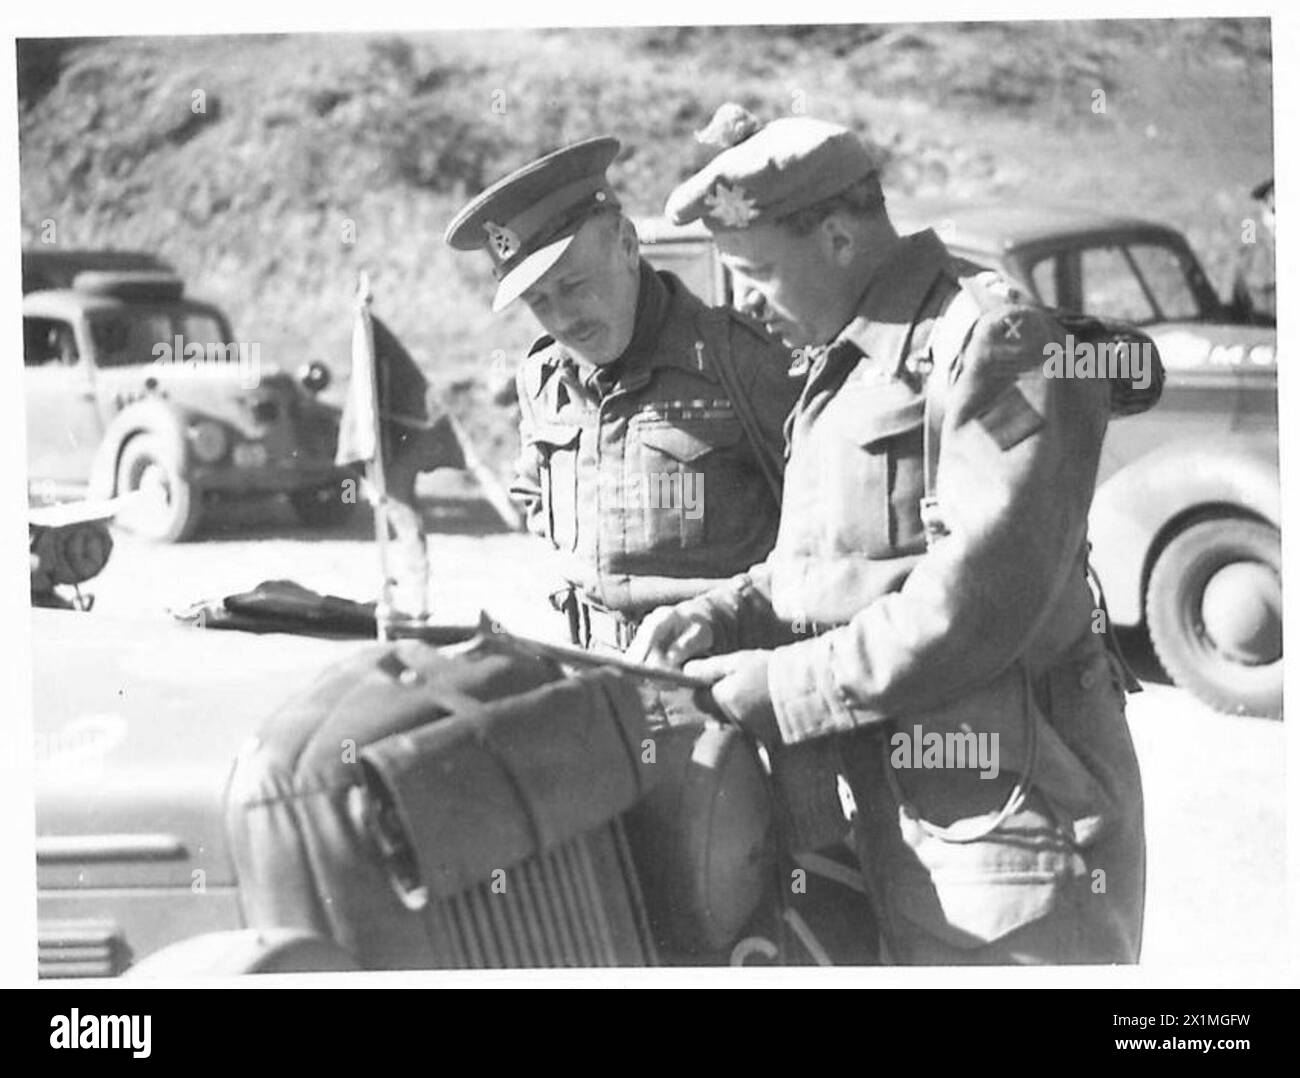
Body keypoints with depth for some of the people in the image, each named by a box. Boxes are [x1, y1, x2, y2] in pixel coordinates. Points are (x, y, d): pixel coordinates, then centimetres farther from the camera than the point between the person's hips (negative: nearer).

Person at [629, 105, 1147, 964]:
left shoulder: (995, 337, -14)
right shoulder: (846, 367, 19)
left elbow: (980, 596, -23)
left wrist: (788, 686, -17)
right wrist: (721, 616, 3)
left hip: (1002, 817, -9)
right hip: (894, 813, 9)